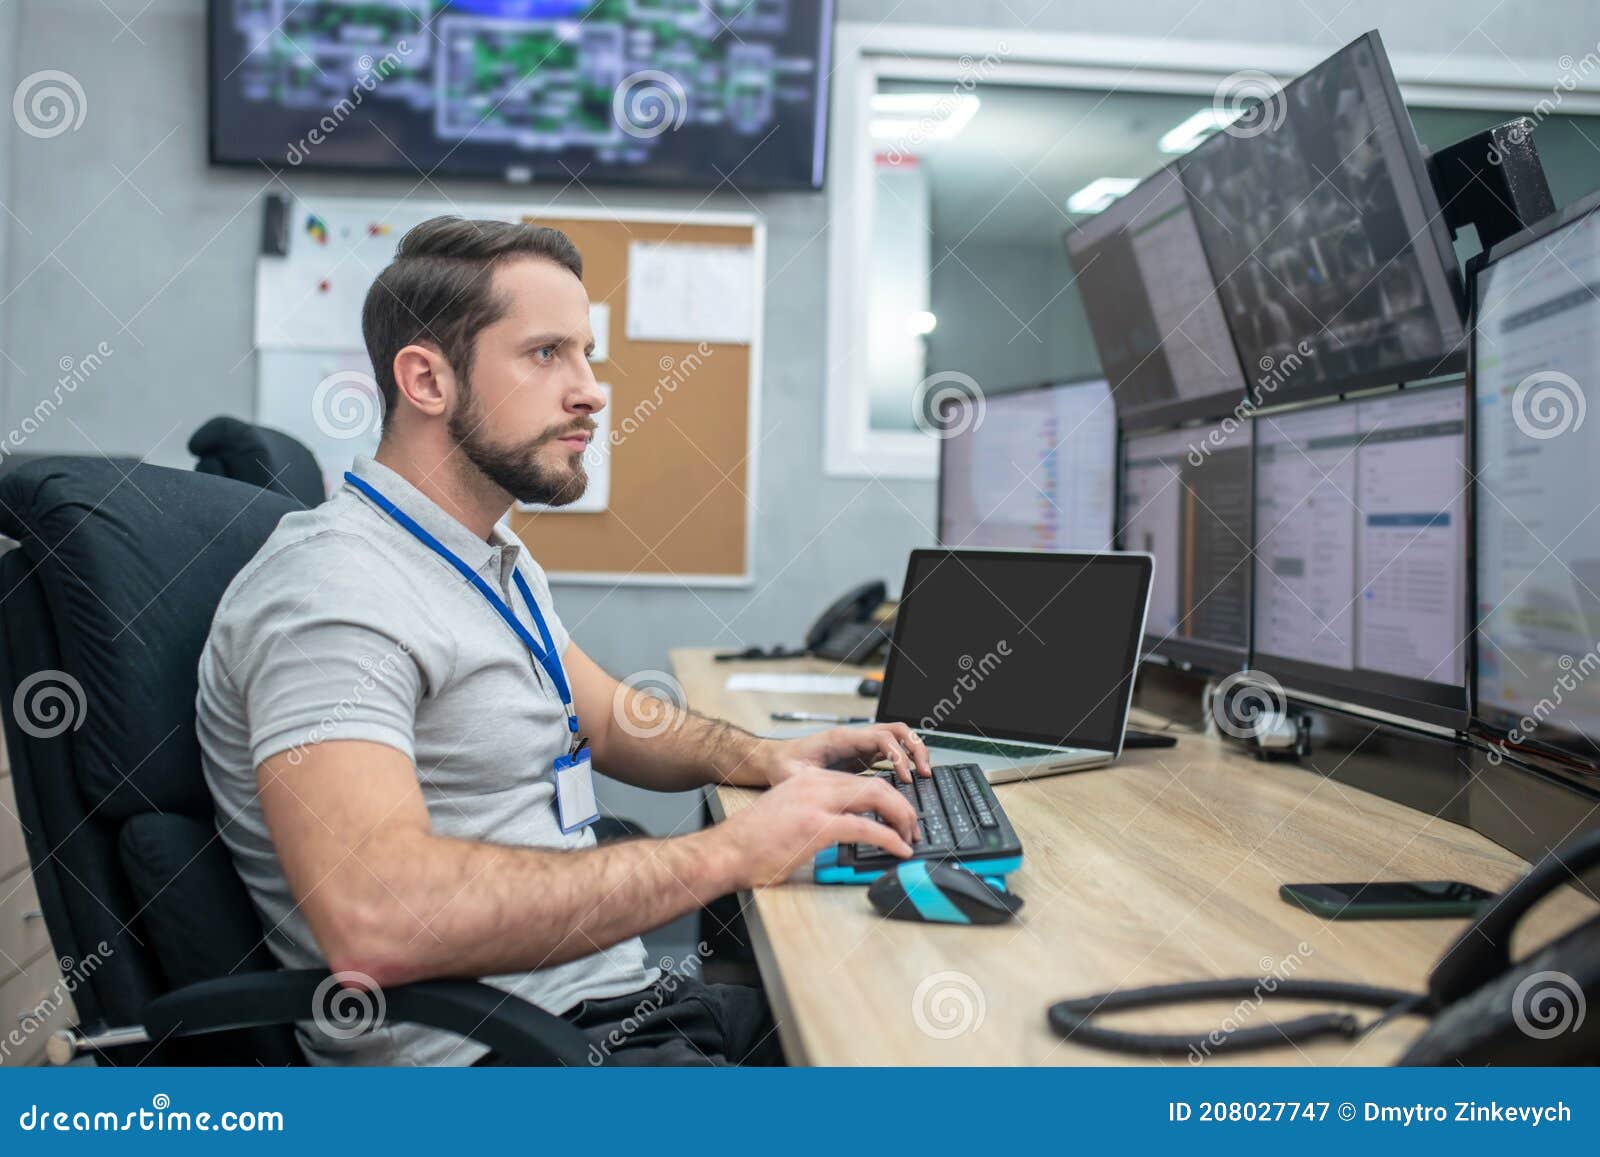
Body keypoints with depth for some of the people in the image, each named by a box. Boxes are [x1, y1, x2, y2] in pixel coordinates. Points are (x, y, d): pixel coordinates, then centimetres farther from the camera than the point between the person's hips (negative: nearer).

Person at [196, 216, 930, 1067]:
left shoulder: (501, 565, 16)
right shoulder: (334, 590, -17)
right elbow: (374, 918, -31)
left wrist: (760, 759, 7)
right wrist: (727, 853, -26)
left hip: (616, 1003, 9)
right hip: (485, 1051, -9)